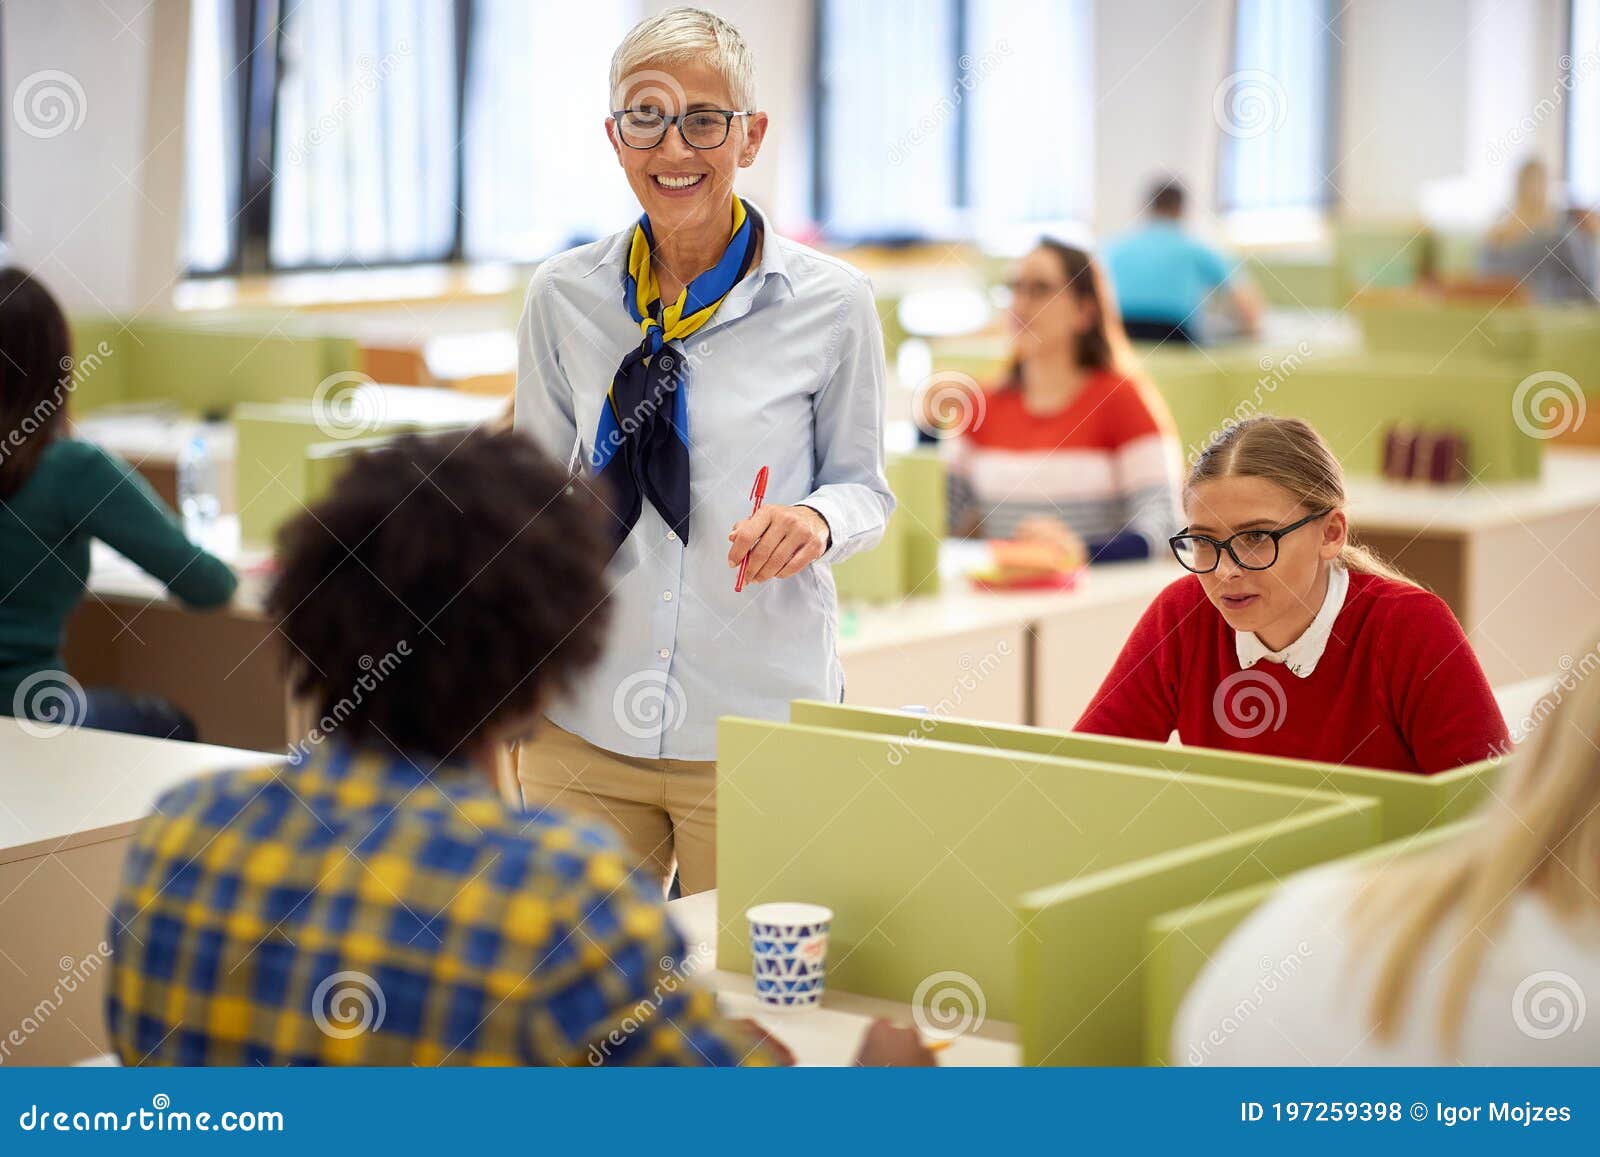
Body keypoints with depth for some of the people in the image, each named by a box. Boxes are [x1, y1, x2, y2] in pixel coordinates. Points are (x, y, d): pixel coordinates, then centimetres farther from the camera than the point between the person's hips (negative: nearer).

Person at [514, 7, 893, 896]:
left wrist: (817, 520, -16)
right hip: (584, 723, 2)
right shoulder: (564, 296, 3)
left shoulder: (829, 303, -4)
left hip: (760, 728, -2)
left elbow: (864, 484, 6)